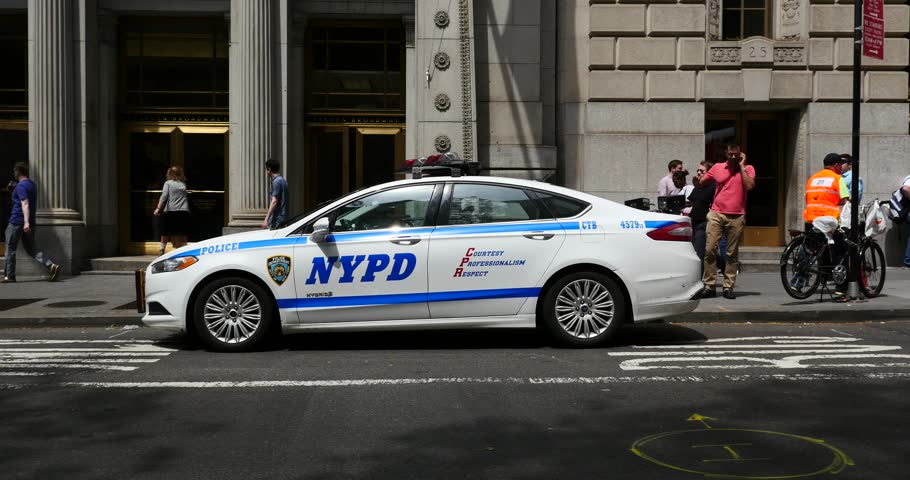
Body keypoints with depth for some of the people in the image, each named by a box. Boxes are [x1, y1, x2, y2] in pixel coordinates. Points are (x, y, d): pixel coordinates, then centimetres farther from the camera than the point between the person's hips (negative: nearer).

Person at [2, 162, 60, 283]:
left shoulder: (21, 186, -13)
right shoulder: (33, 185, 15)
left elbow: (25, 204, -24)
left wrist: (26, 222, -31)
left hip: (17, 222, -8)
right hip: (30, 223, 8)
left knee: (10, 249, 4)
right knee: (32, 248, 7)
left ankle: (9, 276, 10)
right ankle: (51, 266, -12)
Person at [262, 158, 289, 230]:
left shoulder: (276, 182, -14)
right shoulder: (282, 180, 16)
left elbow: (274, 202, -23)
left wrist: (266, 219, -26)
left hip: (277, 219, -10)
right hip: (283, 218, 10)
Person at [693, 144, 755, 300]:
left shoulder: (747, 169, 4)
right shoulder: (717, 167, 9)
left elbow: (749, 186, -14)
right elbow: (700, 182, 17)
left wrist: (741, 166, -8)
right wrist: (697, 181, -7)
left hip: (736, 217, -1)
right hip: (716, 214, 1)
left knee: (732, 253, 4)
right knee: (709, 250, -7)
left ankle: (728, 287, 9)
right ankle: (709, 286, -2)